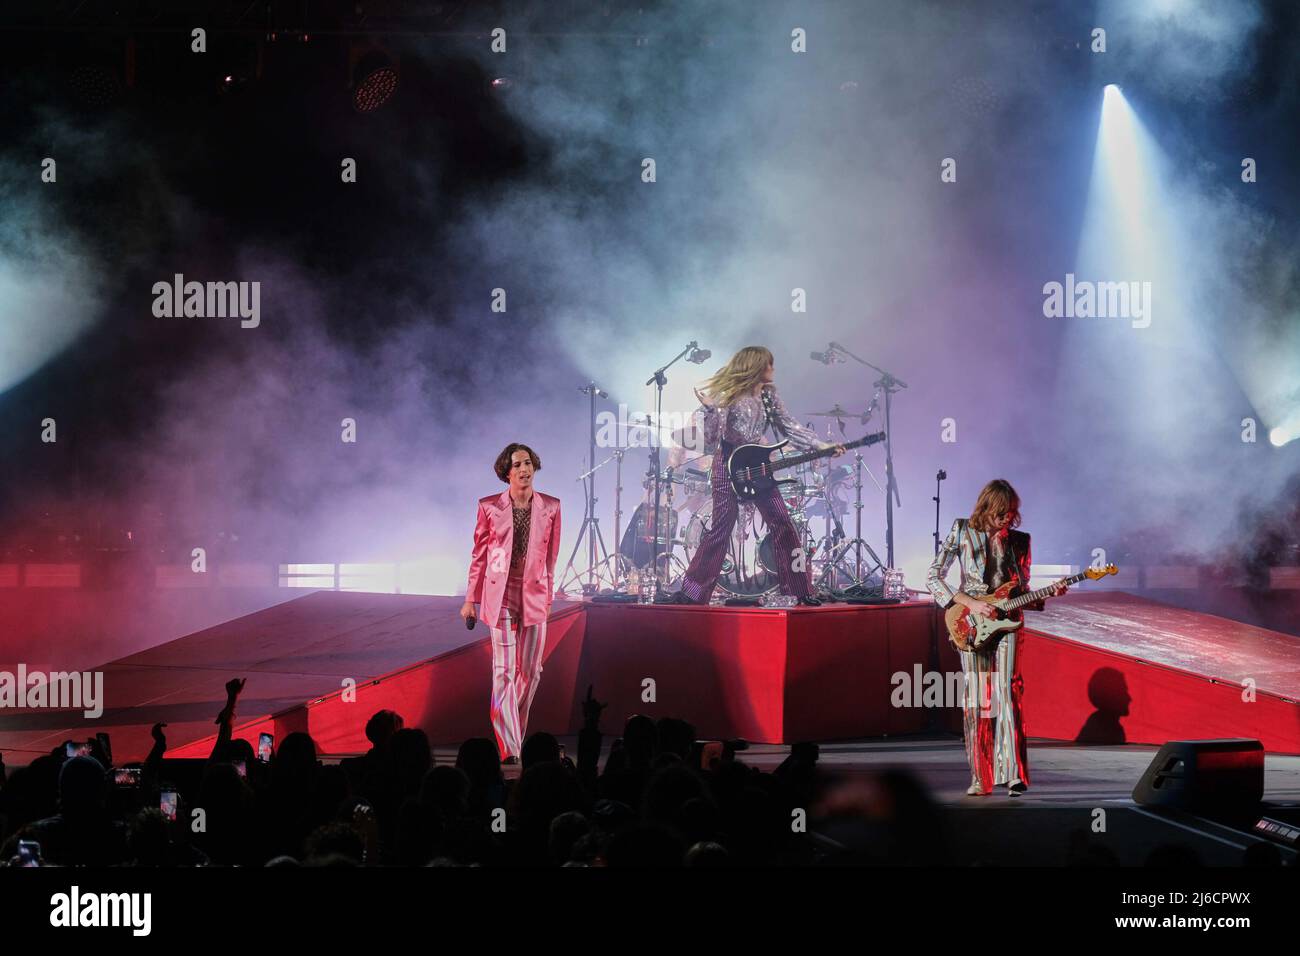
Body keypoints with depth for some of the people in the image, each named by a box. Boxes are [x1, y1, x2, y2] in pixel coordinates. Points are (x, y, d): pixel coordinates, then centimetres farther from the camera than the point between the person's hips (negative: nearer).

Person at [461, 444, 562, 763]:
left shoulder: (550, 507, 4)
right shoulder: (489, 507, -1)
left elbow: (551, 556, 11)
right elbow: (479, 555, 5)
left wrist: (548, 597, 13)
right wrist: (471, 599, 5)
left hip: (534, 594, 2)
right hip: (501, 593, -2)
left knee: (531, 671, 5)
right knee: (505, 670, -8)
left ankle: (514, 733, 25)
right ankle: (509, 747, -10)